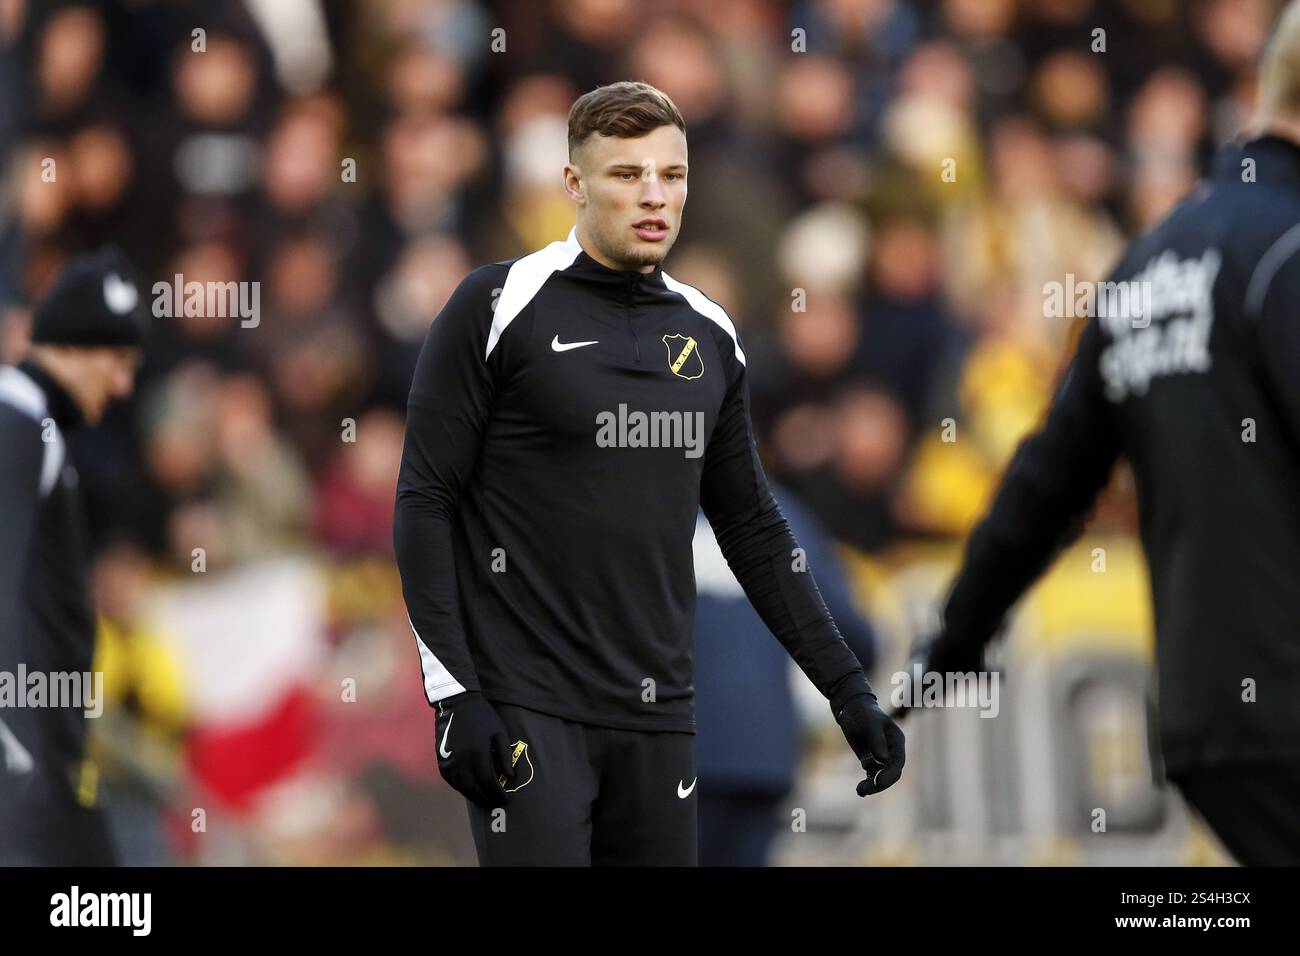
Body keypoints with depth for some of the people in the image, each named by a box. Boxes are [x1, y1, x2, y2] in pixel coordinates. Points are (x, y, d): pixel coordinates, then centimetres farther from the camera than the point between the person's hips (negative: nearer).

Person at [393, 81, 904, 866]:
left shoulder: (709, 336, 12)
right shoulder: (499, 308, -4)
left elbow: (753, 528, 20)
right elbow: (425, 503, -6)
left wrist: (849, 689, 14)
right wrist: (454, 695, -13)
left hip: (657, 714, 6)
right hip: (528, 707, -5)